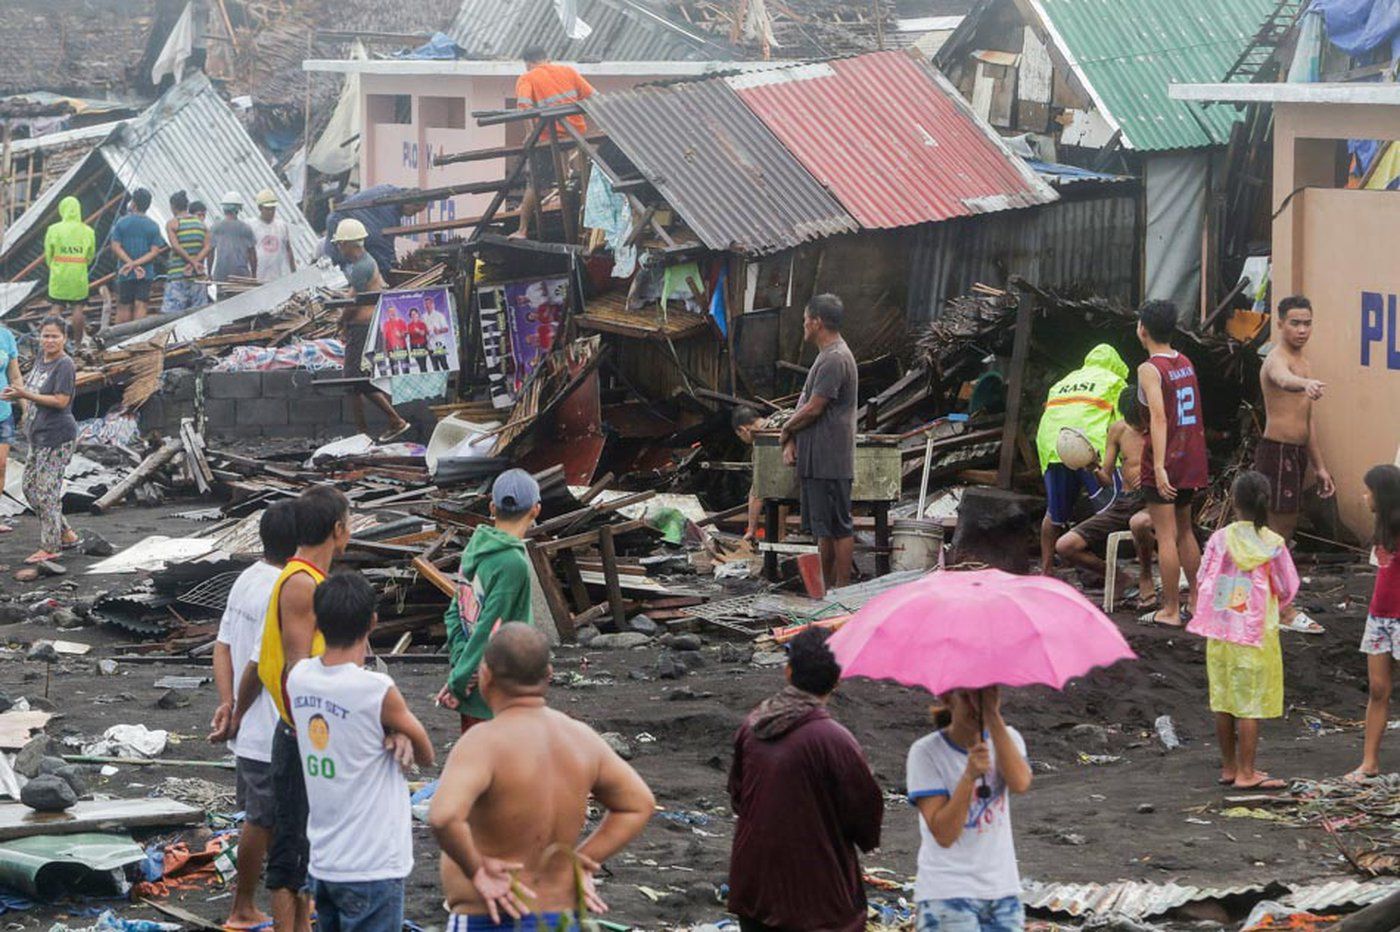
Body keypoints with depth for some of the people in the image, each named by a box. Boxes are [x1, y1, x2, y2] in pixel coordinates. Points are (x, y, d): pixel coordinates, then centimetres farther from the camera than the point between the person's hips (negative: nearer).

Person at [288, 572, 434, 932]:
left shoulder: (299, 678, -1)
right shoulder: (377, 690, -20)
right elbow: (426, 755, -4)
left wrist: (397, 736, -8)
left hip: (323, 862, 7)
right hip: (372, 868, -7)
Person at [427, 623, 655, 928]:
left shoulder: (484, 743, -20)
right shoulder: (579, 737, 2)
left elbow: (443, 816, -36)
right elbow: (638, 804, 13)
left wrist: (476, 870, -20)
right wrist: (580, 863, 9)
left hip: (488, 924, -7)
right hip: (561, 922, 7)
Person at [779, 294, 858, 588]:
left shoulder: (835, 359, -16)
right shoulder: (826, 356, 18)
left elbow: (813, 409, -18)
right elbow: (805, 403, 18)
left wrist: (786, 430, -1)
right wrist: (791, 442, 6)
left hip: (830, 461, -11)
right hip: (816, 461, 11)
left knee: (838, 527, -6)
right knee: (823, 530, 14)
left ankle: (842, 589, -4)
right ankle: (828, 589, 19)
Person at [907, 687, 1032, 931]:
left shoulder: (1007, 739, 5)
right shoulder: (925, 753, -9)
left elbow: (1020, 783, -19)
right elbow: (943, 834, -16)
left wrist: (993, 716, -23)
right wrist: (969, 776, -30)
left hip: (1003, 893, 5)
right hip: (947, 894, -5)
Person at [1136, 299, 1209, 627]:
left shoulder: (1150, 369, -14)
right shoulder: (1186, 363, 10)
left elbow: (1159, 418, -24)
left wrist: (1159, 467, -29)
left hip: (1164, 462, -7)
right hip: (1191, 459, 7)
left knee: (1166, 536, -3)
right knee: (1184, 530, 20)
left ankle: (1171, 610, 0)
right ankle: (1197, 597, 24)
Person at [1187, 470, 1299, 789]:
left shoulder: (1220, 539, -6)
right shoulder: (1273, 544, -10)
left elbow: (1203, 583, -2)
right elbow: (1286, 591, -2)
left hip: (1220, 631, 3)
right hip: (1256, 632, -2)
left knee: (1223, 702, 12)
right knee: (1250, 704, 2)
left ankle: (1229, 767, 21)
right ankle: (1246, 773, 3)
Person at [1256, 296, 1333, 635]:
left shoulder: (1304, 364, 17)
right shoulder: (1277, 359, -15)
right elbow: (1282, 379, -42)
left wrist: (1319, 467, 23)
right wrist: (1306, 384, -65)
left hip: (1296, 453, 10)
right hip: (1277, 451, -10)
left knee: (1283, 527, 14)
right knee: (1279, 528, -7)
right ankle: (1284, 611, -6)